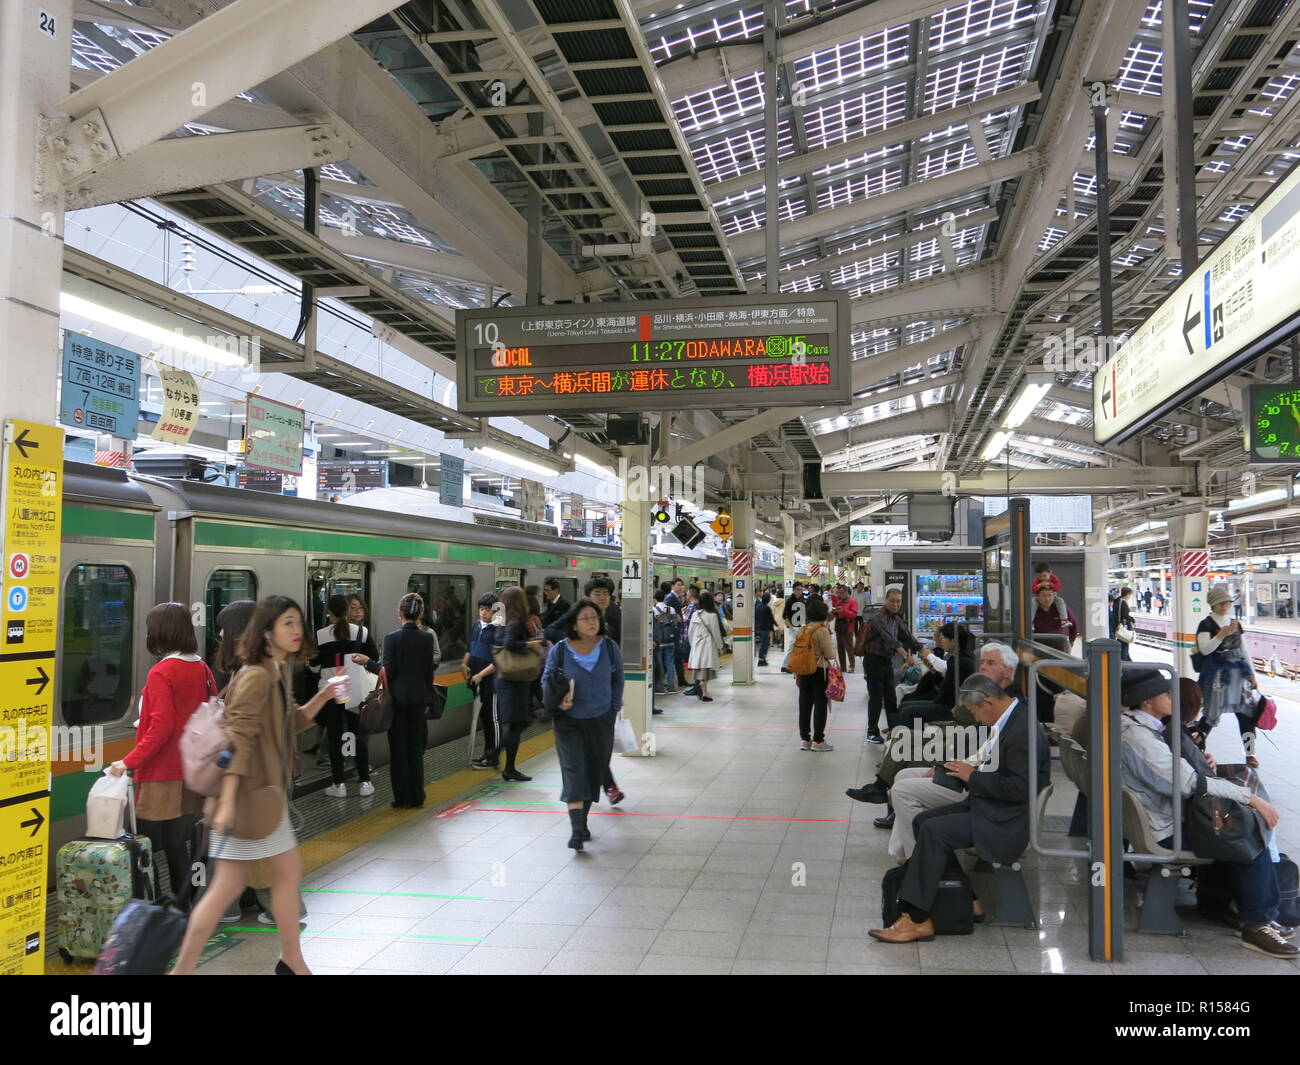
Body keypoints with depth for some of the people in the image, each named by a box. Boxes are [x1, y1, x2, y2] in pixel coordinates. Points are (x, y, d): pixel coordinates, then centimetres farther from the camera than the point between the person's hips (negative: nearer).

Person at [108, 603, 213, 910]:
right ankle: (183, 908, 22)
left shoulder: (162, 673, -15)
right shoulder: (202, 670, 5)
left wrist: (128, 762, -15)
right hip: (188, 773, 7)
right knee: (177, 847, 16)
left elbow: (160, 728, -20)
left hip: (161, 776, -7)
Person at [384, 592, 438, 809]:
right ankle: (416, 797, 14)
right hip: (419, 696, 3)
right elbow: (430, 671, 3)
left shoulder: (392, 638, -10)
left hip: (397, 697, -3)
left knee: (398, 748, 5)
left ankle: (402, 798, 8)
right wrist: (428, 699, 11)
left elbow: (389, 671, -11)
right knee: (415, 748, 10)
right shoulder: (427, 638, -1)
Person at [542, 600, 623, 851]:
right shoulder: (559, 650, -6)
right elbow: (546, 680, 4)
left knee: (594, 773, 10)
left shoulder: (610, 647, -1)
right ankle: (576, 830, -14)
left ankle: (582, 822, 27)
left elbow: (618, 680, 10)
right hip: (569, 721, -2)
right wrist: (557, 701, -13)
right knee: (574, 771, -11)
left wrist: (614, 709, 6)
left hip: (601, 721, 3)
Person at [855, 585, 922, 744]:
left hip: (887, 661, 8)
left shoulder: (897, 618, 9)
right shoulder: (878, 617, -19)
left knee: (891, 698, 12)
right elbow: (889, 638, -33)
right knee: (876, 698, -2)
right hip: (874, 660, -8)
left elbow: (907, 636, 10)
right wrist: (905, 655, -44)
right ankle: (872, 732, 8)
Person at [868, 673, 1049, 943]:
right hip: (986, 805, 11)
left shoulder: (1023, 730, -21)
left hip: (1005, 822, -11)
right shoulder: (1007, 721, 9)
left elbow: (1020, 788, -26)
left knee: (933, 831, -21)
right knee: (922, 821, 4)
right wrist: (968, 771, 3)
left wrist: (973, 777, -18)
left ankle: (917, 920, -15)